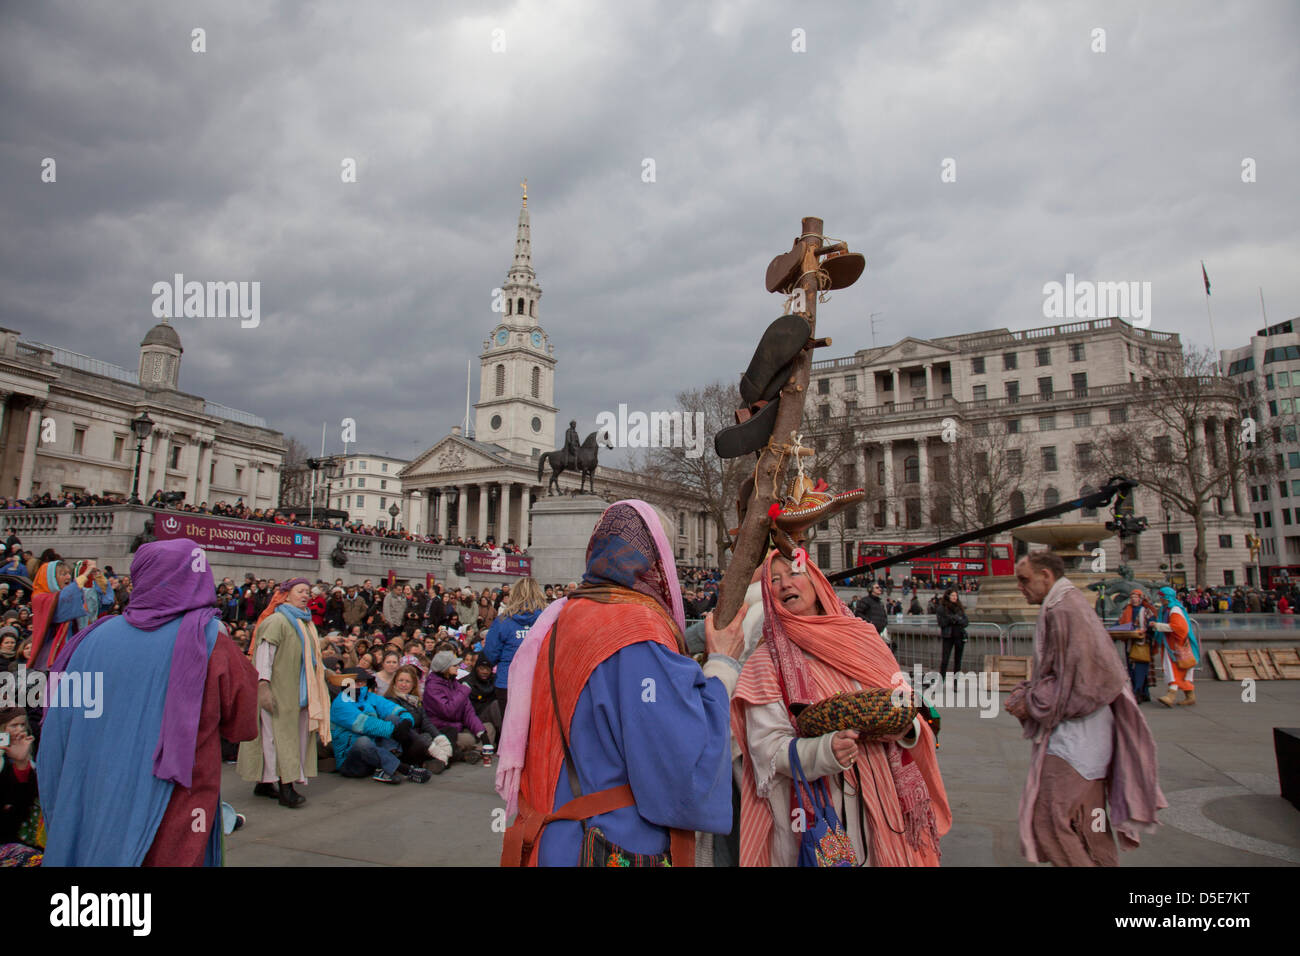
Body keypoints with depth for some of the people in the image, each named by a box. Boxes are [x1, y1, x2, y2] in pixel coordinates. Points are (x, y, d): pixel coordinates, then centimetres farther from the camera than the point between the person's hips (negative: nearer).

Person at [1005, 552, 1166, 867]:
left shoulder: (1062, 611, -18)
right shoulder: (1069, 604, 14)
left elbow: (1074, 679, -22)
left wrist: (1031, 703, -13)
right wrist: (1026, 691, 8)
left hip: (1072, 733, -10)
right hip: (1078, 733, 10)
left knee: (1047, 819, -6)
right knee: (1086, 824, 17)